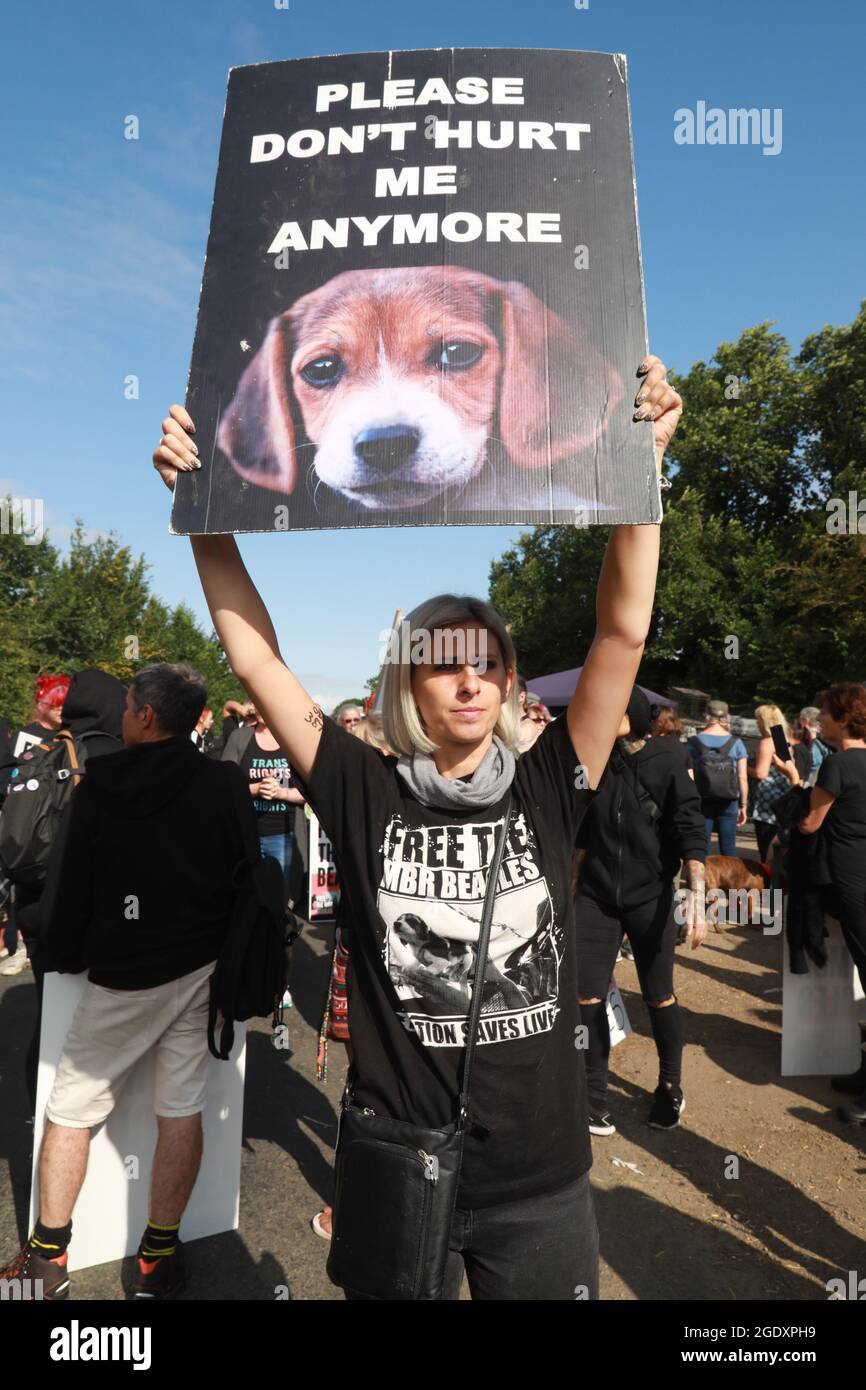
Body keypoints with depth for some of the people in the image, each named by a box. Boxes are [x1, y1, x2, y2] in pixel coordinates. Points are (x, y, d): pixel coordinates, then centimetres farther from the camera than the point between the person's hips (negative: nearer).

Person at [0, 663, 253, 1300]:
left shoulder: (98, 787, -10)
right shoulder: (225, 784, -9)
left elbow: (67, 883, -4)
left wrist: (64, 955, 13)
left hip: (121, 977, -1)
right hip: (202, 968, 2)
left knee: (70, 1108, 16)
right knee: (182, 1108, 10)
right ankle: (159, 1258, 21)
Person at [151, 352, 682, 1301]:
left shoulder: (546, 788, -8)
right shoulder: (367, 794, -10)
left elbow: (623, 631, -13)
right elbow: (255, 659, -12)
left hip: (542, 1183, 1)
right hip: (396, 1178, 0)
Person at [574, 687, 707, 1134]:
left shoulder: (665, 762, -10)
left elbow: (691, 832, -13)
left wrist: (697, 897, -24)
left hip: (650, 897, -2)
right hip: (596, 895, 2)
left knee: (659, 997, 10)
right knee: (588, 998, 1)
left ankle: (670, 1086, 33)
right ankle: (594, 1093, 19)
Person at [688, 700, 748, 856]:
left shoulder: (694, 741, -1)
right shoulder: (736, 743, 1)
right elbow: (742, 778, -1)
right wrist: (743, 805, 8)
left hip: (702, 801, 0)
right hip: (728, 802, 0)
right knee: (728, 848, 7)